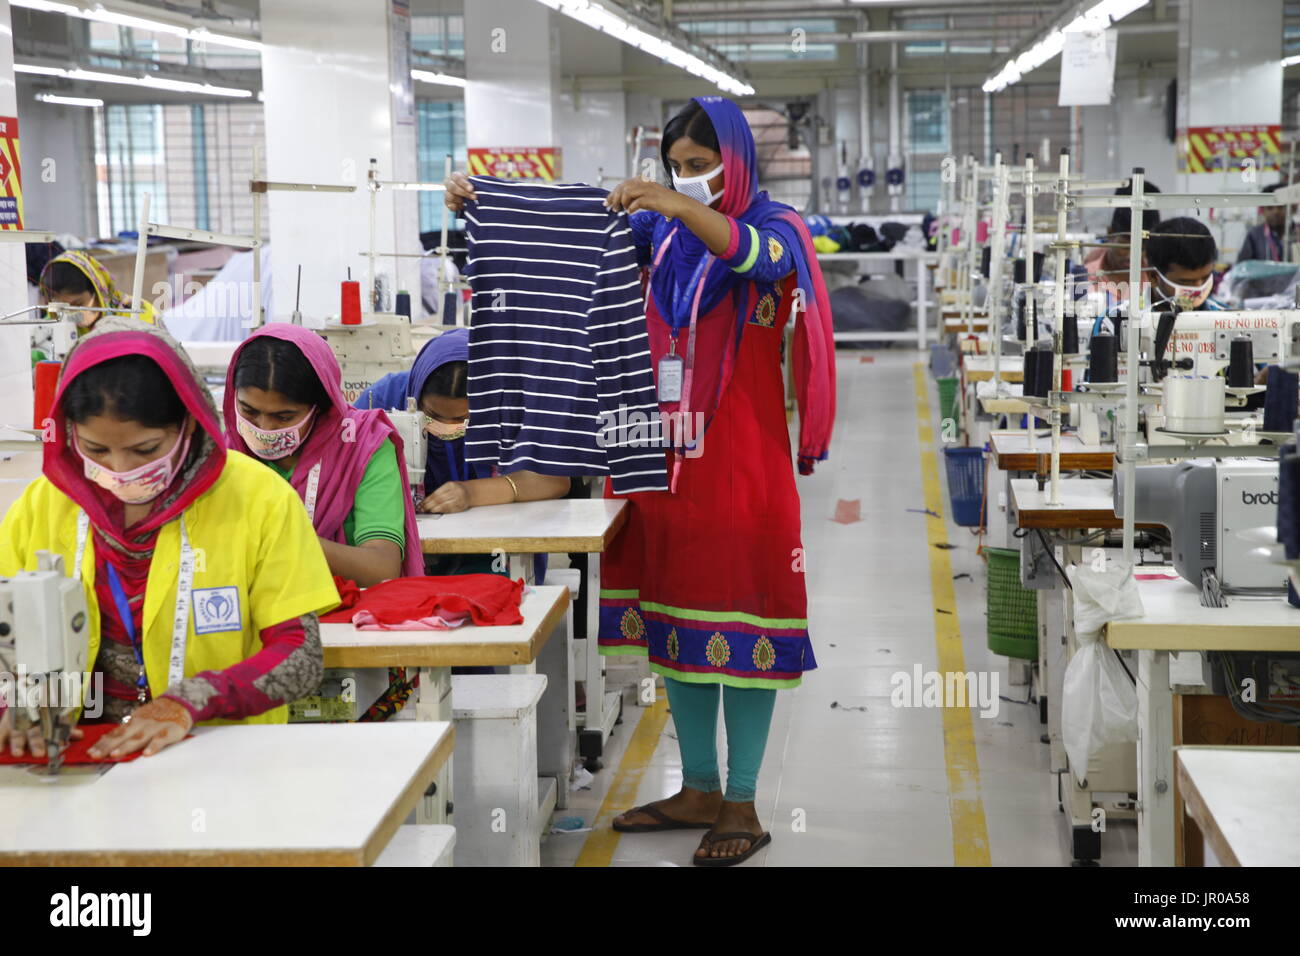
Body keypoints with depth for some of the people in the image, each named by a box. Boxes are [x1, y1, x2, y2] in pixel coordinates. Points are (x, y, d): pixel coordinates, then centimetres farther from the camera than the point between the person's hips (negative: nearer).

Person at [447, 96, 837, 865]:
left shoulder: (776, 229, -2)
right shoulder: (661, 231, 12)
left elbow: (755, 256, -25)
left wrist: (681, 206, -41)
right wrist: (480, 205, -6)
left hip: (741, 456, -5)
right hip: (666, 450, 6)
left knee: (739, 622, -3)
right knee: (677, 618, 10)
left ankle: (743, 806, 4)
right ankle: (699, 791, 21)